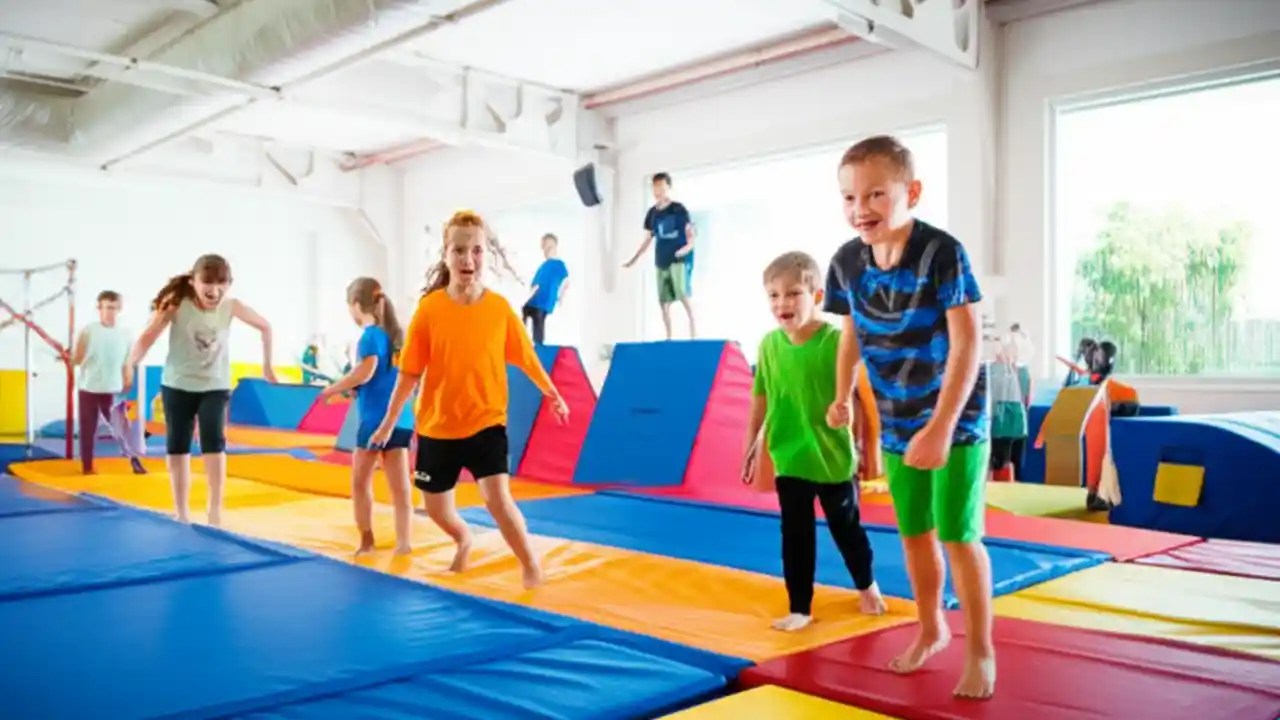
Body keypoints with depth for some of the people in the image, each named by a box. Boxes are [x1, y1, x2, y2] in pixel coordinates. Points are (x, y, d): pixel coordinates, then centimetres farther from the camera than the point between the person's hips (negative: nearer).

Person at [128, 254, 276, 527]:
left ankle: (215, 510, -8)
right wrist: (129, 366, -37)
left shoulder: (231, 307, -12)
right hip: (177, 386, 0)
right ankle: (181, 511, 21)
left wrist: (267, 365, 9)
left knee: (214, 443, -15)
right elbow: (148, 337, -24)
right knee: (177, 447, 8)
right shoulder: (177, 305, -17)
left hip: (215, 386, 0)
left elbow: (265, 327, 3)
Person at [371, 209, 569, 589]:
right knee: (436, 506, 15)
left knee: (497, 497, -18)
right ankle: (464, 539, 49)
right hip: (437, 427, 2)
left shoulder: (500, 307, -9)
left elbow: (525, 356, 5)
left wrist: (553, 395, 15)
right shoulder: (429, 308, -11)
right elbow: (409, 373, -3)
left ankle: (532, 570, 1)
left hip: (486, 422, -1)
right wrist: (388, 423, 2)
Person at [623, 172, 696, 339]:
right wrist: (634, 259, 19)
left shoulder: (678, 209, -3)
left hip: (679, 259, -5)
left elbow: (690, 231, -4)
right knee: (664, 301, 4)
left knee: (683, 293, -18)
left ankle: (694, 331, -12)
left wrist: (689, 246, -24)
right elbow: (648, 239, 19)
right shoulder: (652, 213, 11)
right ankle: (668, 337, 11)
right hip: (661, 261, 5)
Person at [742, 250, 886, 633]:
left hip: (834, 457, -2)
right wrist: (750, 447, 11)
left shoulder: (836, 341, -16)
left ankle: (867, 585, 44)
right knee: (795, 536, 7)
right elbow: (760, 401, 6)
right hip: (789, 460, 2)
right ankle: (799, 608, 21)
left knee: (846, 527, 18)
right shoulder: (769, 345, -4)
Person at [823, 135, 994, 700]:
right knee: (914, 532, 15)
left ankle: (980, 652, 17)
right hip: (897, 422, 5)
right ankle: (931, 629, 36)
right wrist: (842, 397, 4)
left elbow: (967, 343, -23)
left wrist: (942, 427, -28)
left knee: (959, 535, -1)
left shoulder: (942, 253, -23)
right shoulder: (846, 262, -6)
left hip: (956, 417, -5)